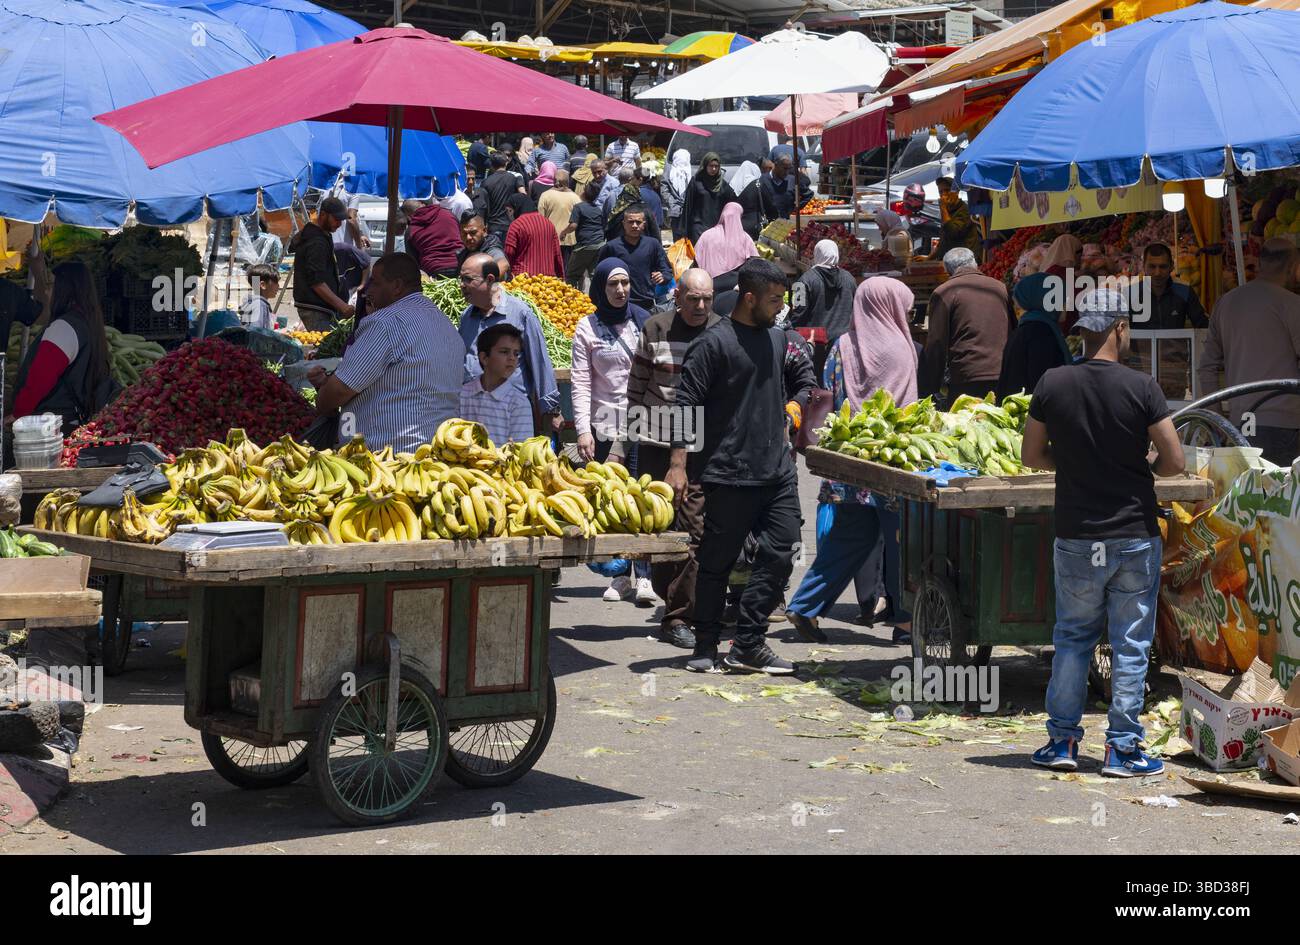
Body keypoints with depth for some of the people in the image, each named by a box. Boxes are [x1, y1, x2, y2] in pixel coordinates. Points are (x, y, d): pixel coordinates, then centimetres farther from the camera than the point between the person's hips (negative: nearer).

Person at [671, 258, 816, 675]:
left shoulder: (777, 338, 13)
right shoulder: (714, 343, -9)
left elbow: (803, 376, 33)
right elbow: (686, 402, -12)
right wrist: (678, 463, -17)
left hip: (777, 470, 7)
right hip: (730, 473, -7)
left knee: (780, 555, 2)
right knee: (717, 561, 2)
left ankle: (748, 645, 9)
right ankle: (706, 646, 15)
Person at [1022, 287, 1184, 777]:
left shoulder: (1052, 384, -4)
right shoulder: (1141, 387, -11)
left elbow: (1031, 456, 5)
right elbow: (1175, 462, -9)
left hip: (1076, 538, 2)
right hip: (1135, 536, -2)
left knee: (1072, 638, 15)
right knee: (1130, 645, 6)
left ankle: (1062, 739, 17)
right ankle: (1122, 747, 10)